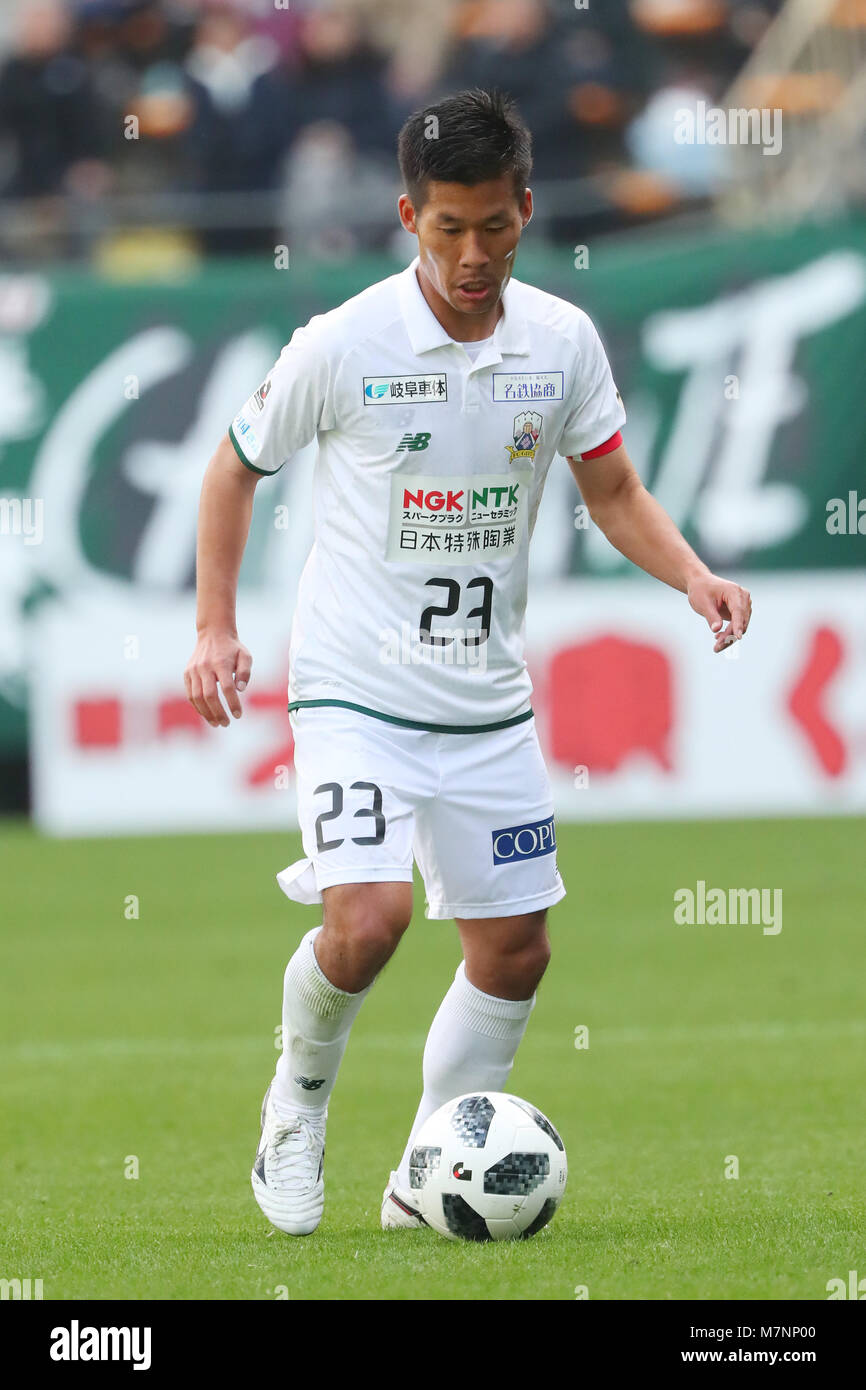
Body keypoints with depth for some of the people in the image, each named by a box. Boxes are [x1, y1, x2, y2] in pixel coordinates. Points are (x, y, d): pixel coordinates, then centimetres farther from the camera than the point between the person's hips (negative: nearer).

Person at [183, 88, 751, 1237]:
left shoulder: (562, 341, -2)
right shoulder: (342, 346, -12)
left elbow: (615, 492, 9)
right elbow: (236, 467, 3)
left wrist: (695, 578, -9)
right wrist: (215, 629, -4)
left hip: (488, 701, 5)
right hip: (355, 690, -5)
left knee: (514, 953, 7)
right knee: (370, 917, -23)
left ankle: (427, 1180, 23)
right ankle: (300, 1093, 6)